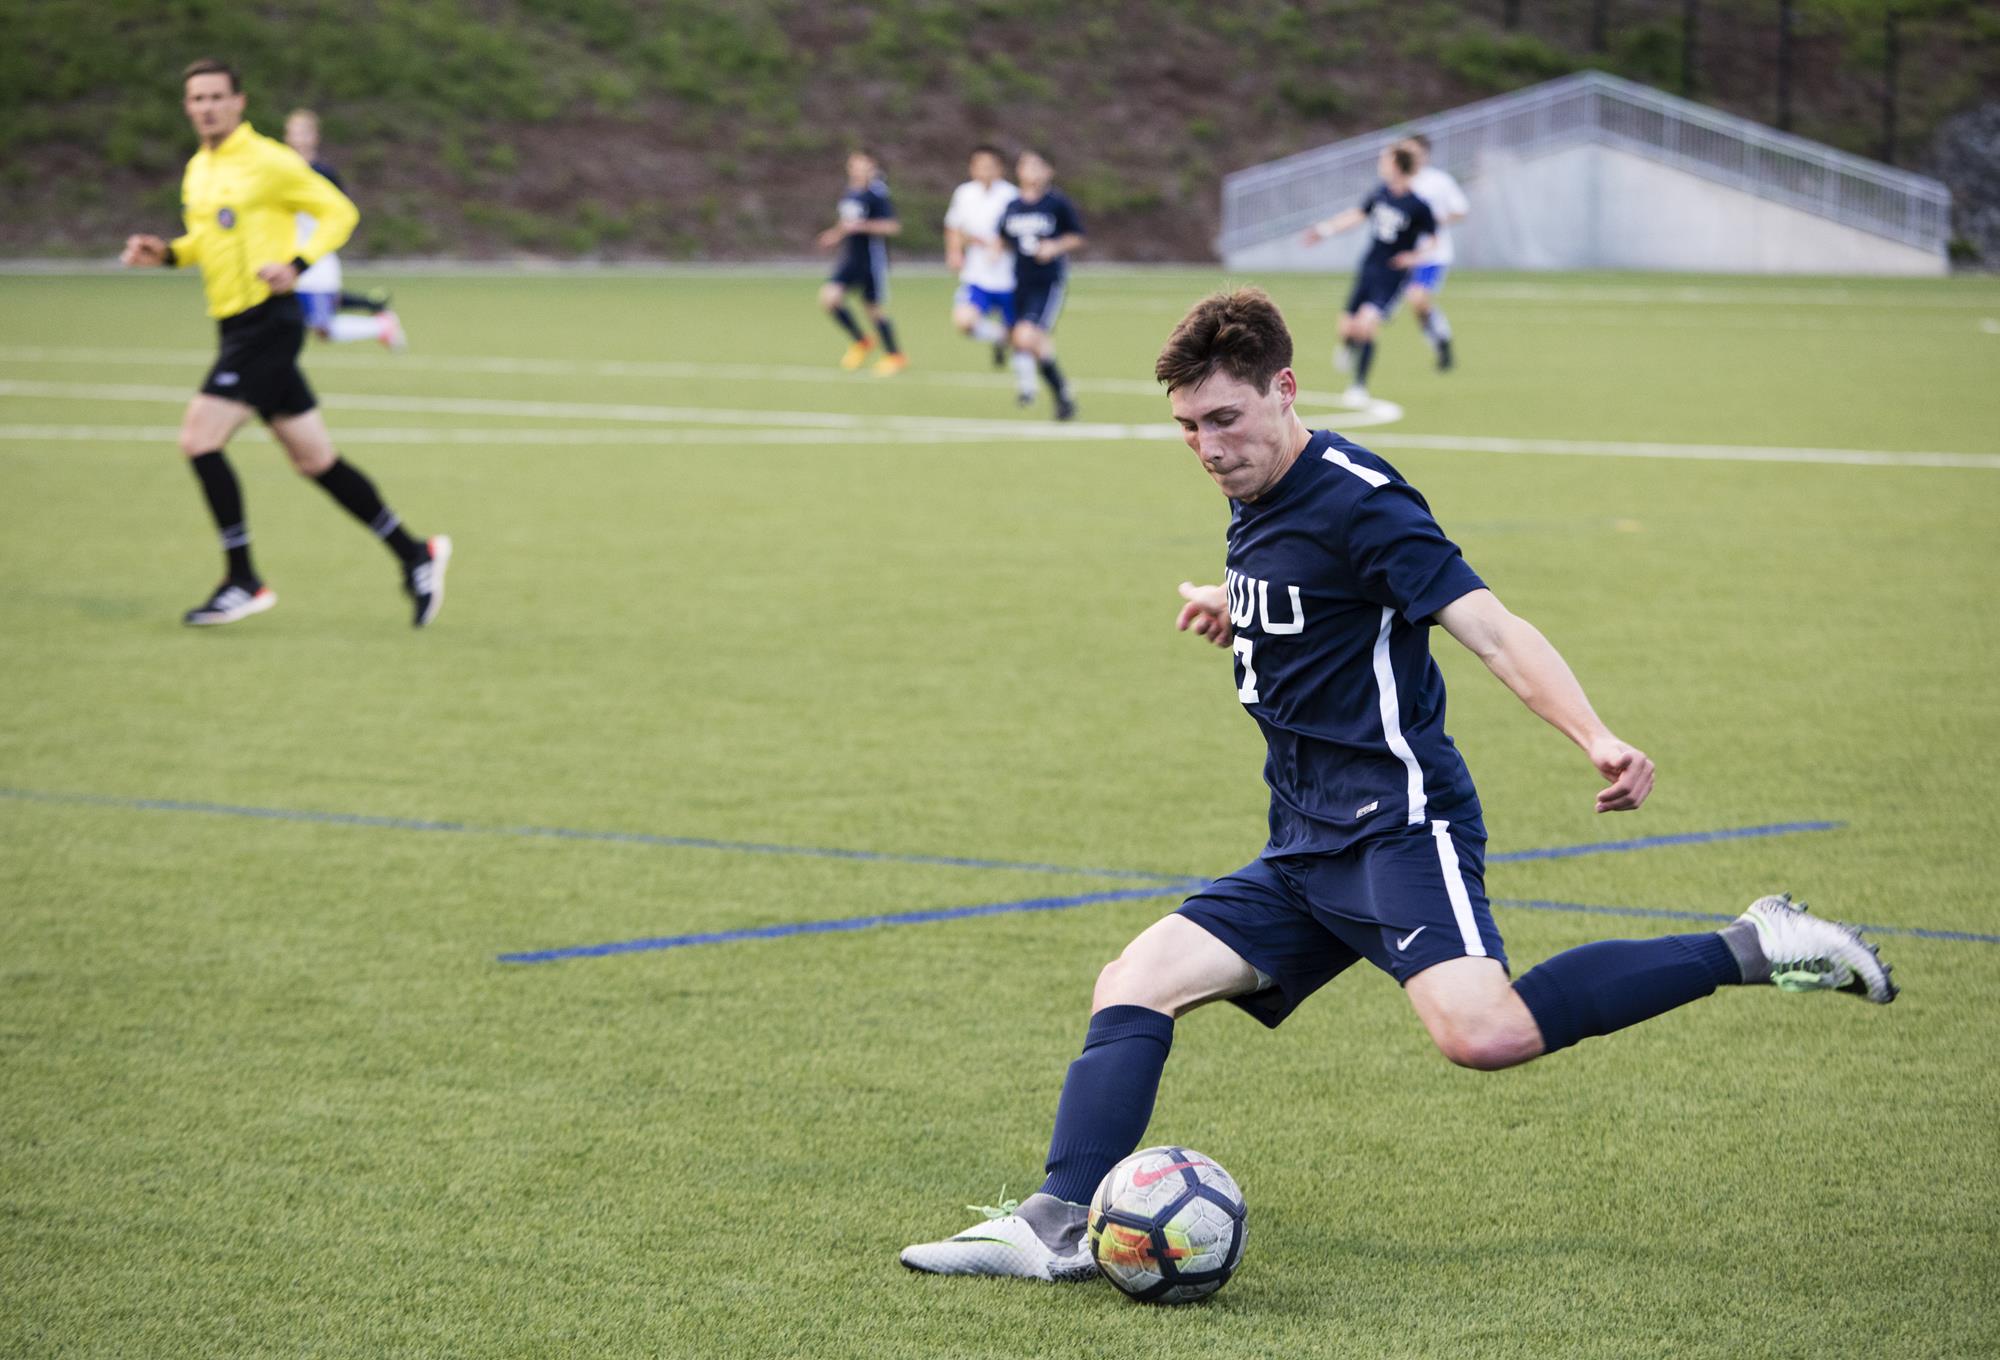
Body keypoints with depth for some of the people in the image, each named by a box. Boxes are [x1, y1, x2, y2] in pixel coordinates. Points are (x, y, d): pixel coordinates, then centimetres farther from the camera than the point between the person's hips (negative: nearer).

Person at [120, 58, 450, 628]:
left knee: (200, 438, -14)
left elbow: (339, 212, -7)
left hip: (267, 320, -8)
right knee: (315, 459, 10)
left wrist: (297, 264, -20)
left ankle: (243, 582, -5)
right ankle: (415, 554, 19)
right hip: (237, 325, 8)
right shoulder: (198, 170, 15)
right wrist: (166, 253, 9)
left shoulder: (267, 161, -10)